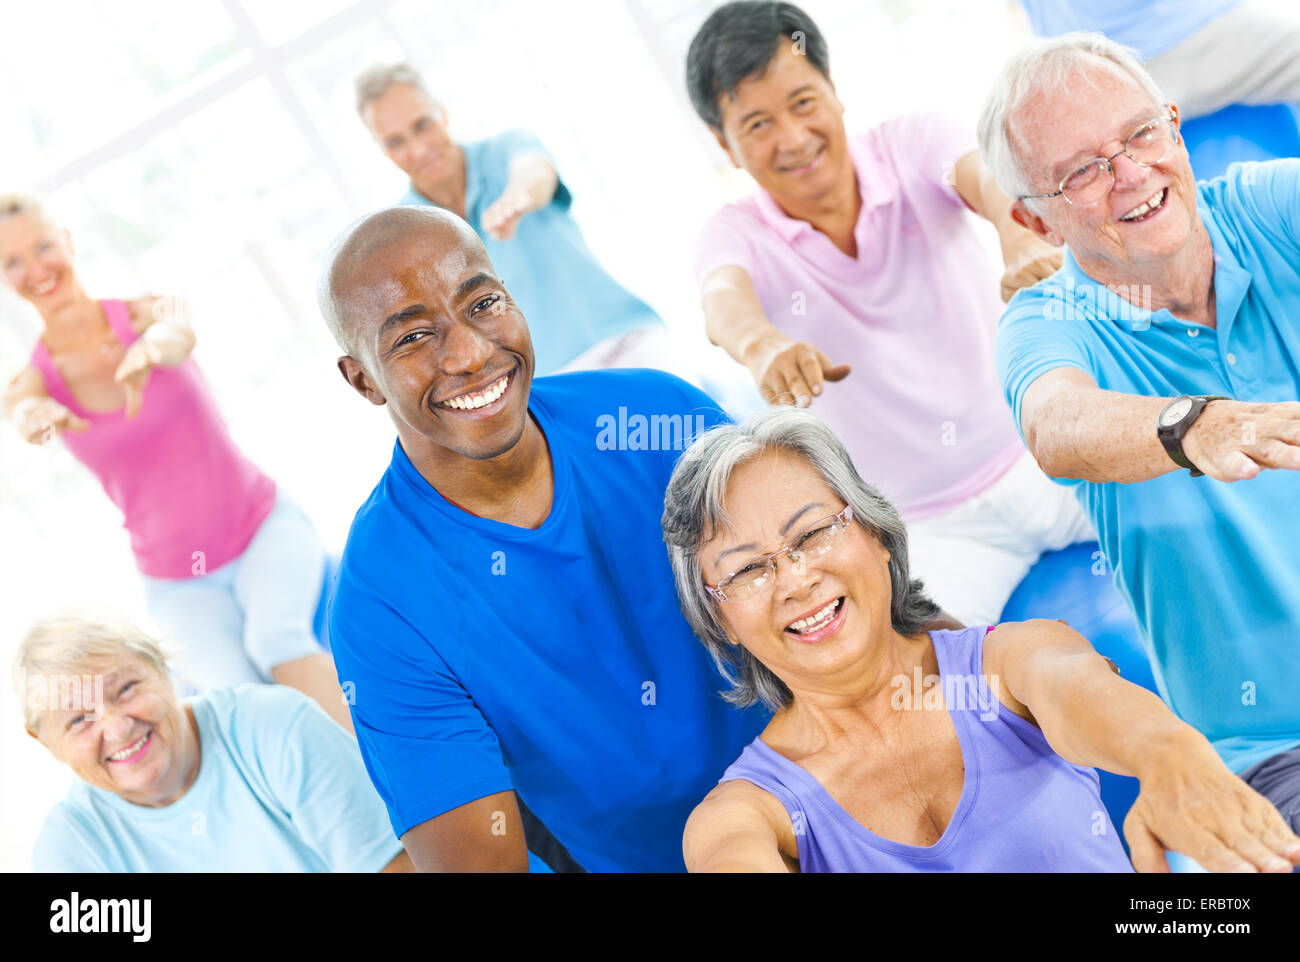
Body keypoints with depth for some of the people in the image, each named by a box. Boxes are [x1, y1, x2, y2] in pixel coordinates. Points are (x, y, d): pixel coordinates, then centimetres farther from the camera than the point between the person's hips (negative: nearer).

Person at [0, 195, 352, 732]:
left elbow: (180, 334, -30)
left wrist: (152, 348, -55)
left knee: (276, 639, -33)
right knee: (239, 694, -28)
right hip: (180, 583, 1)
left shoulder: (144, 312, -5)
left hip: (264, 525, -1)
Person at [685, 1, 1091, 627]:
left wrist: (1023, 236, -53)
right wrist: (761, 343, -57)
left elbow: (984, 174, -27)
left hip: (1041, 455, 2)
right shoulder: (735, 236, -8)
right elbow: (724, 299, -31)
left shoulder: (911, 147, -6)